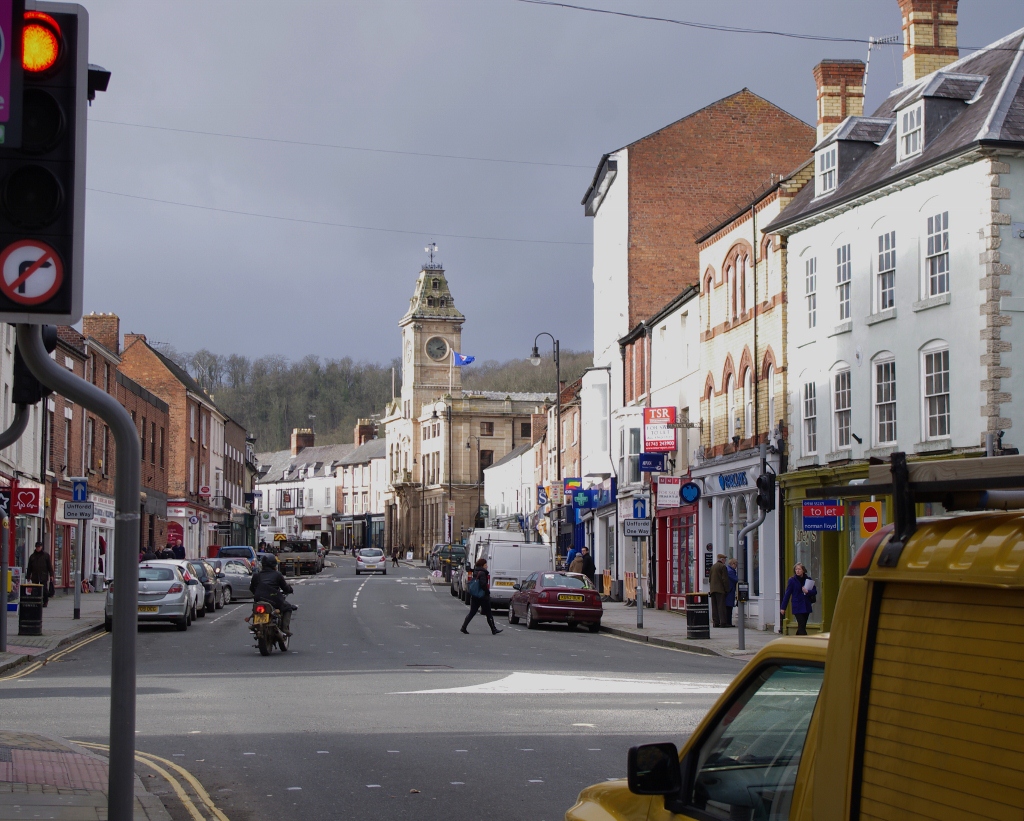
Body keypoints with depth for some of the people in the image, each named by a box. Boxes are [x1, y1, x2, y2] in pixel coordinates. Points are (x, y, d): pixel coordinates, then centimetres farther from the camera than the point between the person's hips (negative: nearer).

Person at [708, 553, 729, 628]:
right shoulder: (723, 566, -9)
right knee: (721, 606, -8)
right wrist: (726, 589, -7)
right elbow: (725, 579, -12)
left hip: (713, 589, 7)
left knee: (714, 607, 7)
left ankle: (715, 622, 6)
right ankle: (722, 622, -11)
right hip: (720, 590, -7)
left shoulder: (713, 566, 15)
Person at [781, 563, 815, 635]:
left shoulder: (808, 579, 5)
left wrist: (807, 591, -15)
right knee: (802, 626, -12)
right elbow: (787, 594, -1)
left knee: (802, 626, 10)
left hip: (806, 606, 4)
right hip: (797, 607, -4)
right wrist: (783, 608, -2)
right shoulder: (792, 580, -3)